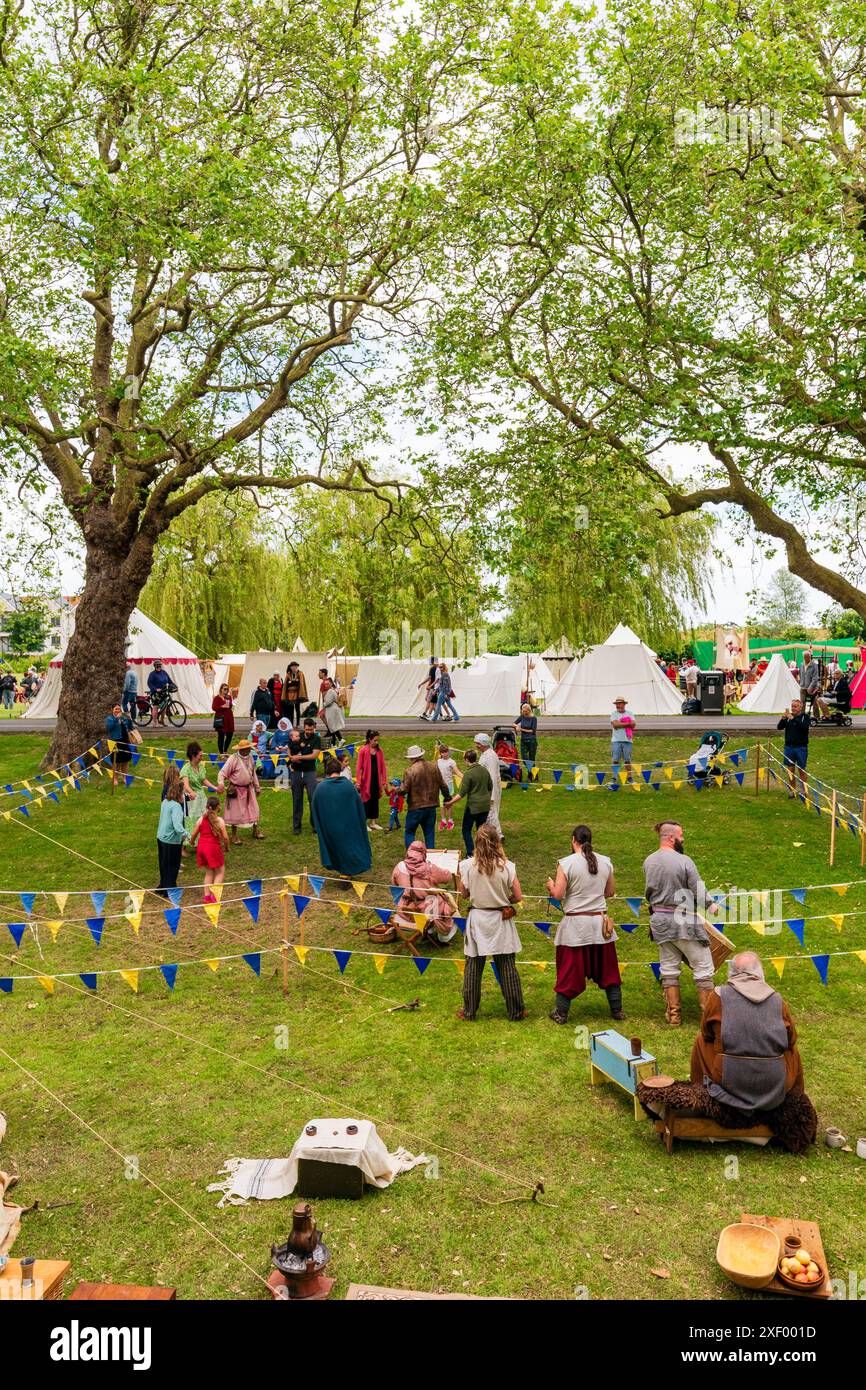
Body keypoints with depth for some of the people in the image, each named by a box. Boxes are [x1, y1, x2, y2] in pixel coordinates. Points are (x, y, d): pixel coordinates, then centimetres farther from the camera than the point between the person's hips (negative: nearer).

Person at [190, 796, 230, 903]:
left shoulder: (201, 819, 2)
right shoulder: (219, 820, -9)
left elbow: (194, 834, 7)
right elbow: (225, 837, -11)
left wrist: (191, 842, 29)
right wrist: (226, 848, 6)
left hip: (201, 846, 5)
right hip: (213, 847, -5)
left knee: (208, 872, 19)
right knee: (220, 872, 9)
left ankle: (207, 896, 16)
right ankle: (214, 895, -4)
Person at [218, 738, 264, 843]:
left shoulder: (250, 757, 3)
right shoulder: (233, 759, -17)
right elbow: (223, 772, -19)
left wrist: (257, 787, 20)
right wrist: (221, 783, -36)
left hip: (249, 788, 6)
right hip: (236, 790, -6)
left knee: (254, 810, 11)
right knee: (235, 813, 4)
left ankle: (255, 831, 29)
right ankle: (234, 836, 17)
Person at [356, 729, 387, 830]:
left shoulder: (379, 750, 4)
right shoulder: (363, 750, -9)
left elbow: (383, 766, 6)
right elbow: (358, 766, -9)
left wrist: (384, 781, 4)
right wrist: (358, 782, -13)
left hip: (376, 779, 5)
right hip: (367, 779, -5)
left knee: (375, 800, 11)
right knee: (366, 800, 2)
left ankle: (373, 822, 21)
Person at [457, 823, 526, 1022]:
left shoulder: (467, 866, -11)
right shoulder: (507, 866, -11)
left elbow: (463, 894, 0)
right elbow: (517, 896, -6)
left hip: (477, 919, 0)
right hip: (501, 921, 0)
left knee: (473, 966, 11)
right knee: (507, 967, 10)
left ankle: (469, 1012, 21)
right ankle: (515, 1012, 18)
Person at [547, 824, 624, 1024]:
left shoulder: (566, 863, -13)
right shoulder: (605, 862, 0)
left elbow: (558, 895, -14)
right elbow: (611, 892, 10)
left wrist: (551, 886, 7)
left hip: (575, 925, -3)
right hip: (600, 922, 4)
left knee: (569, 970, 6)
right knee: (607, 968, 16)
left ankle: (561, 1013, 14)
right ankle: (617, 1010, 25)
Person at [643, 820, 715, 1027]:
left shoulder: (648, 861, 1)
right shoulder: (684, 861, -16)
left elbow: (649, 892, 8)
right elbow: (700, 894, -12)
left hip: (659, 921, 6)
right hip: (684, 920, -6)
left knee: (668, 969, 14)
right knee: (703, 967, 7)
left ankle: (673, 1014, 21)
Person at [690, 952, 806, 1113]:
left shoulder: (718, 996, -6)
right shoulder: (777, 1000, -1)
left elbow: (706, 1033, 8)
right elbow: (791, 1040, 11)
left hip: (729, 1081, -2)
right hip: (774, 1085, 2)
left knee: (700, 1041, 25)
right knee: (793, 1052, 32)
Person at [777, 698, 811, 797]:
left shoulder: (805, 717, -3)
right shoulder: (788, 716, 7)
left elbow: (805, 727, -22)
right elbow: (779, 727, -2)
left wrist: (793, 719, -29)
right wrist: (783, 718, -20)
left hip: (801, 747, -3)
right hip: (789, 747, 3)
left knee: (801, 770, 3)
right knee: (790, 770, 6)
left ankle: (804, 791, 12)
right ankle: (792, 791, 15)